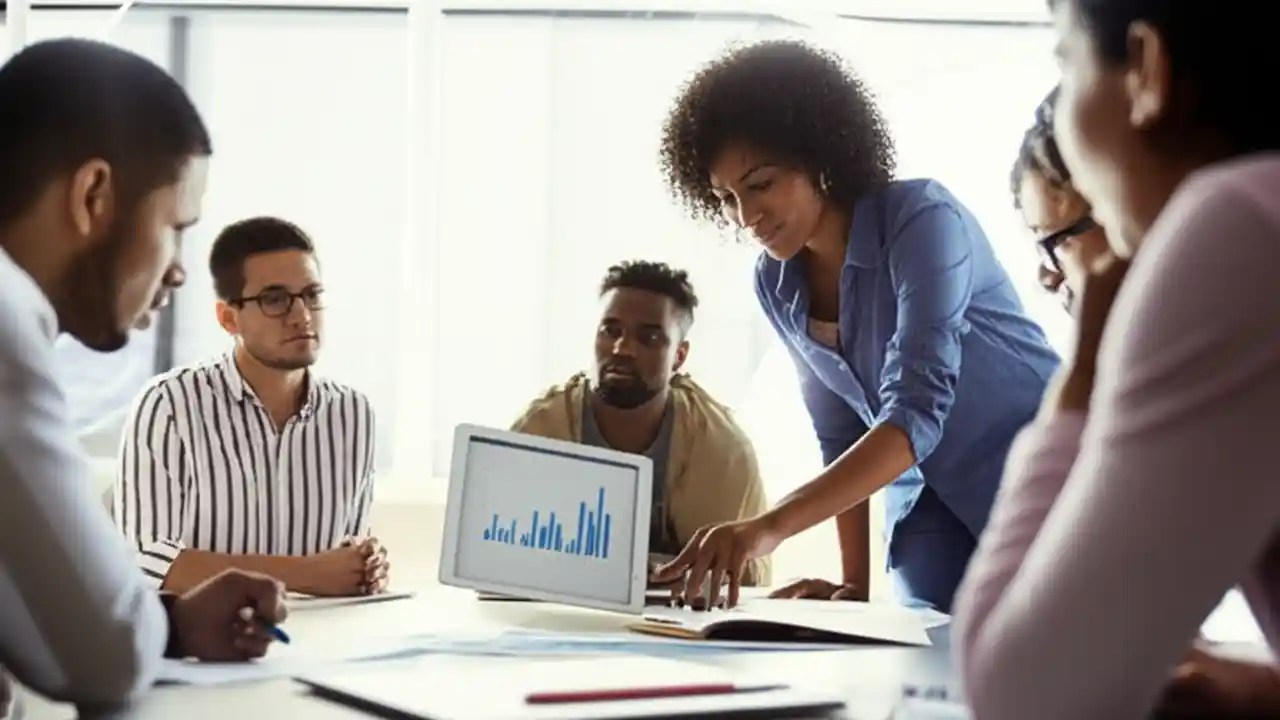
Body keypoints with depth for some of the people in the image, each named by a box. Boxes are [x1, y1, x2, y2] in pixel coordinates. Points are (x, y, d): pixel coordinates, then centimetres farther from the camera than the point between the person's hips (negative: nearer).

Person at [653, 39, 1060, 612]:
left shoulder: (921, 219, -25)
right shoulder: (775, 283, -5)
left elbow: (916, 412, -37)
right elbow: (841, 433, 3)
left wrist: (771, 526, -47)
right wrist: (854, 583, -4)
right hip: (932, 510, 5)